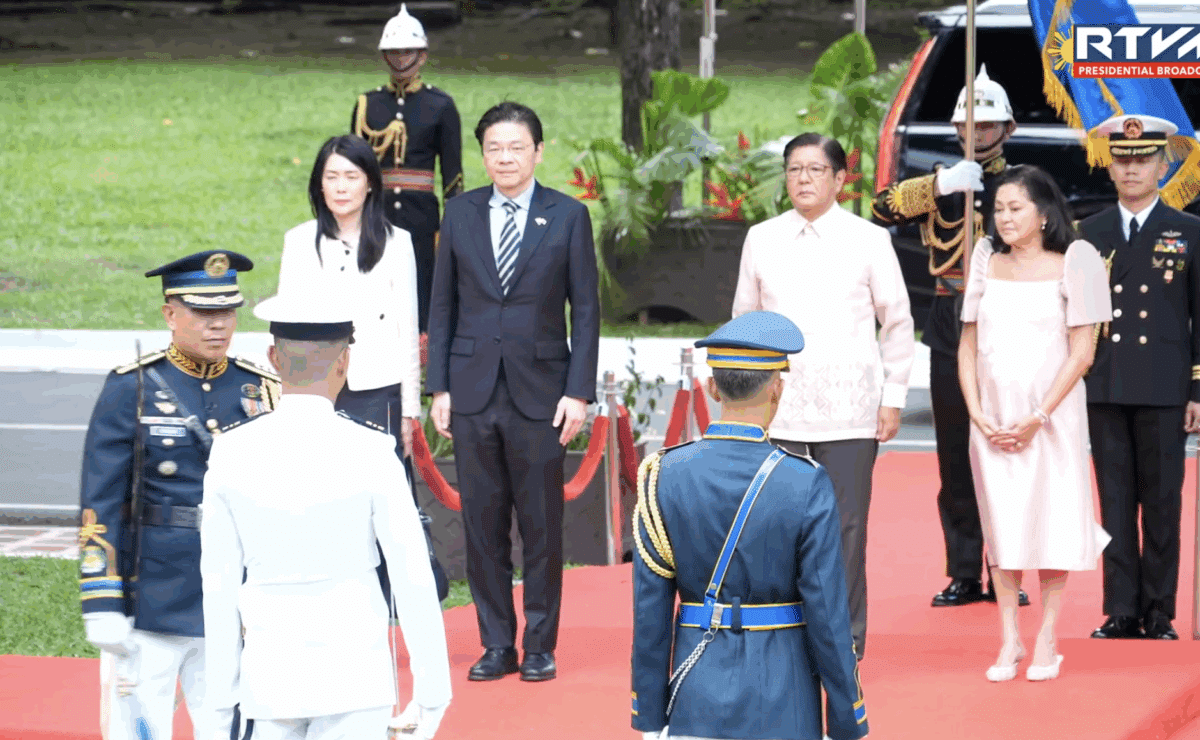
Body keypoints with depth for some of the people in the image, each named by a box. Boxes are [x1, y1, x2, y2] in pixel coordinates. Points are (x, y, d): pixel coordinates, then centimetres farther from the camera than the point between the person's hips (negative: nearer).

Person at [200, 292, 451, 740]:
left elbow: (218, 585, 1)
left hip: (268, 677, 2)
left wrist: (222, 701, 7)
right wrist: (432, 689, -1)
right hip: (354, 677, -2)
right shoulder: (369, 454, -10)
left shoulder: (232, 454, -3)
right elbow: (413, 578, -9)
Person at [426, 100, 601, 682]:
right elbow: (443, 305, 9)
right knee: (482, 524, 4)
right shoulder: (461, 214, 7)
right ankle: (497, 645, 12)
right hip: (473, 393, 2)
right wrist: (439, 387, 3)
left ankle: (539, 646, 10)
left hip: (540, 393, -2)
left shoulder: (568, 216, 1)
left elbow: (586, 309, 1)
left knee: (542, 525, 2)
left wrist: (579, 391, -6)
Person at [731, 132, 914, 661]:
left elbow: (898, 323, 7)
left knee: (846, 527, -3)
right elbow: (745, 319, 16)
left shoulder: (869, 240, 3)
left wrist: (894, 399, 3)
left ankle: (845, 643, 5)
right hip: (778, 408, 2)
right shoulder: (761, 240, 8)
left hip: (850, 411, -2)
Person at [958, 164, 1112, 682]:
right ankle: (1009, 641, 8)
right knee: (1001, 526, 4)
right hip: (993, 421, 3)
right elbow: (968, 347, 10)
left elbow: (1081, 353, -6)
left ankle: (1047, 641, 6)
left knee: (1050, 520, -1)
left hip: (1050, 418, -3)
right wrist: (977, 415, -3)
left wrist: (1037, 419, -11)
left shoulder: (1070, 265, -4)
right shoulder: (988, 264, 7)